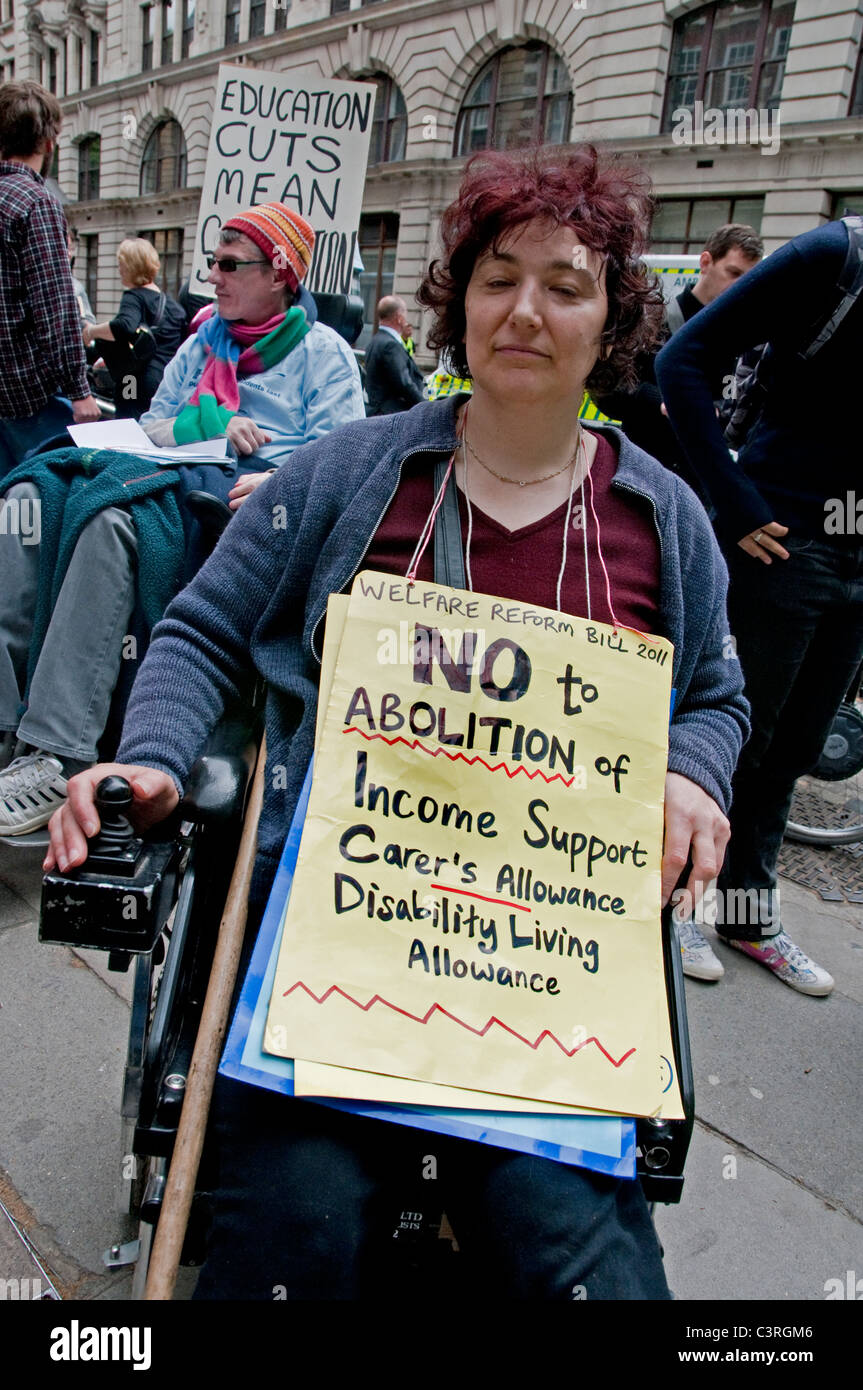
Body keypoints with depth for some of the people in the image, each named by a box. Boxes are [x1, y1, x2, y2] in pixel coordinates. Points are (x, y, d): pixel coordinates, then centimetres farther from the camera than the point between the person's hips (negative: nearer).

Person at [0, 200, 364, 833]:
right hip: (179, 480, 6)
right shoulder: (203, 342, 29)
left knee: (108, 510, -34)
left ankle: (56, 755, -38)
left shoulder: (323, 351, 11)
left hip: (249, 501, -6)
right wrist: (211, 425, 3)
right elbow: (151, 427, 23)